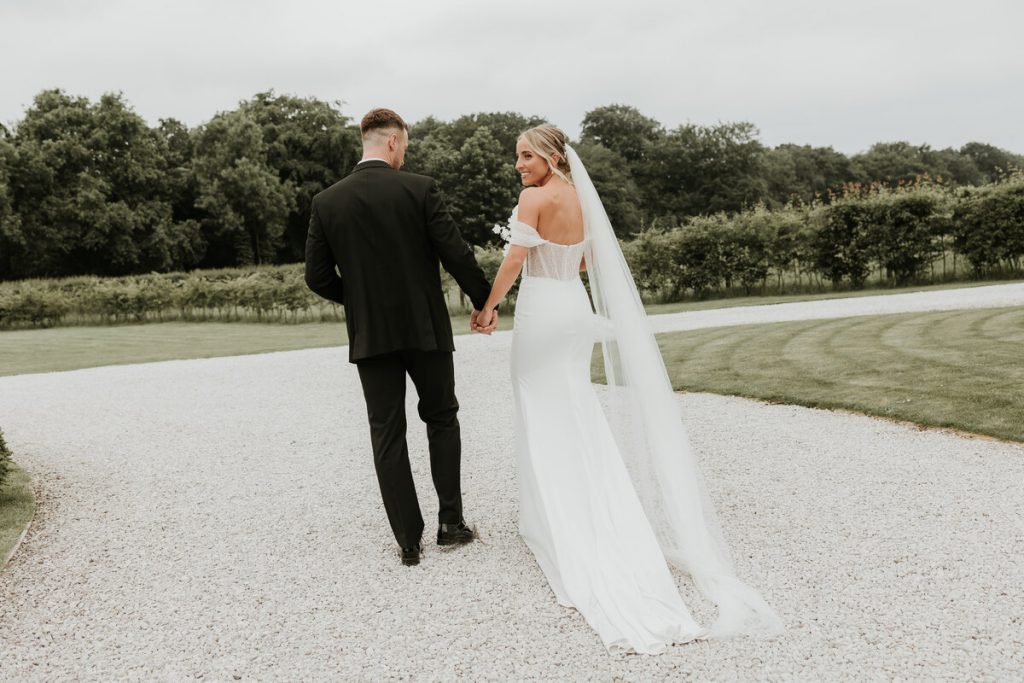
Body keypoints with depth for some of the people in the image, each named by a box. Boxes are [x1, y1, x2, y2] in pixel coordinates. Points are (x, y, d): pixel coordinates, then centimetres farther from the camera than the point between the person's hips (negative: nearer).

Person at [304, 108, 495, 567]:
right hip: (426, 327, -1)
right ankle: (450, 521, 16)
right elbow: (456, 253, -10)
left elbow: (317, 277, 1)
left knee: (387, 436, 7)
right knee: (442, 418, 18)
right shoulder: (419, 188, -8)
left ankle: (409, 541, 9)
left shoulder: (326, 202, -1)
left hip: (370, 335, 1)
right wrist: (484, 301, 5)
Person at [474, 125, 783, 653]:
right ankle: (597, 516, 20)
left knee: (545, 421, 0)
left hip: (542, 312, -8)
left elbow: (514, 261, -16)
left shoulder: (535, 197, -13)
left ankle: (557, 522, 4)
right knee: (579, 417, 15)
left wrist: (487, 308, -6)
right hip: (574, 309, 8)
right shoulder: (578, 197, 12)